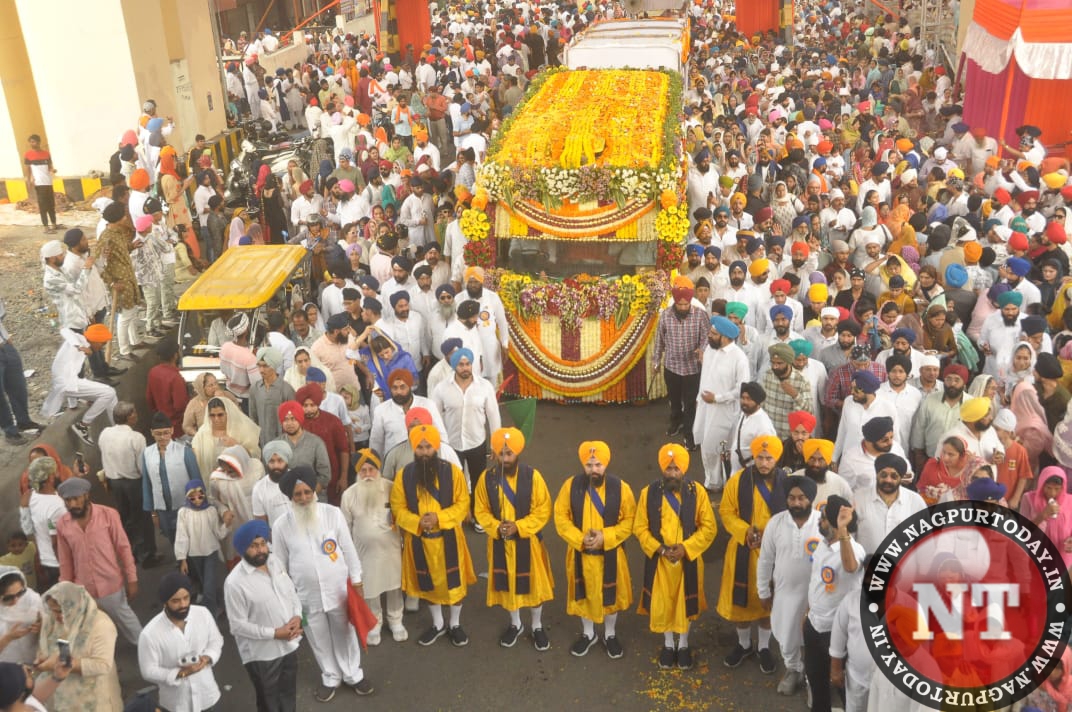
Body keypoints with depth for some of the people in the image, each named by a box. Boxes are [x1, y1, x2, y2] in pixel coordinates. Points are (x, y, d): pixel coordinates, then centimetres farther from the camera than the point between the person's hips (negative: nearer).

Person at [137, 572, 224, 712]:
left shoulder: (203, 614, -16)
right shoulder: (150, 633, -26)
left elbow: (216, 641, 1)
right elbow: (148, 671, -17)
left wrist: (208, 657, -20)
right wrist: (181, 673, -28)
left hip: (206, 694, 3)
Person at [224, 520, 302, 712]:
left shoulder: (274, 562, -3)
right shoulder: (235, 582, -23)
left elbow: (291, 591, 8)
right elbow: (238, 625, -20)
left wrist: (297, 616, -10)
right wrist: (275, 633, -22)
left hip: (289, 645, 6)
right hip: (262, 653, -6)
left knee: (289, 694, 25)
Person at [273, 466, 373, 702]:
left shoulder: (332, 513, -12)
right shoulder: (281, 525, -11)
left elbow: (348, 549, -3)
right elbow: (280, 564, 0)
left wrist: (356, 580, 0)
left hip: (339, 588, 0)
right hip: (307, 594, 0)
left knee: (345, 633, 17)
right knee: (319, 639, 17)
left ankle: (353, 674, 40)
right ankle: (330, 677, 42)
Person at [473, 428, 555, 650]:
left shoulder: (532, 476, -16)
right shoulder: (487, 478, -10)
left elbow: (543, 510, -12)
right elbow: (481, 511, -2)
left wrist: (518, 526, -21)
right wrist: (496, 527, -18)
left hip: (528, 541, -2)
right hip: (500, 542, 2)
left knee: (534, 583, 12)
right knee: (507, 584, 17)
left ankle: (537, 626, 35)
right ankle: (515, 624, 40)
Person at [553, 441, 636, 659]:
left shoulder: (620, 487, -15)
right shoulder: (571, 485, -12)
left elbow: (629, 520, -9)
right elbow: (561, 518, -7)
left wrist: (606, 537, -21)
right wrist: (580, 539, -19)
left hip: (610, 554, -1)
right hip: (580, 553, 1)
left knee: (611, 594, 16)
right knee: (583, 594, 18)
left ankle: (610, 635, 39)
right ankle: (588, 634, 41)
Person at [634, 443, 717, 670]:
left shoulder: (697, 492, -11)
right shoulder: (649, 493, -9)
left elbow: (709, 527, -8)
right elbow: (640, 528, -4)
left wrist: (685, 547, -18)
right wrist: (659, 549, -17)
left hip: (688, 560, 0)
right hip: (658, 560, 0)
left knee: (687, 603, 13)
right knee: (661, 603, 11)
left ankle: (683, 645, 36)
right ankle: (668, 644, 35)